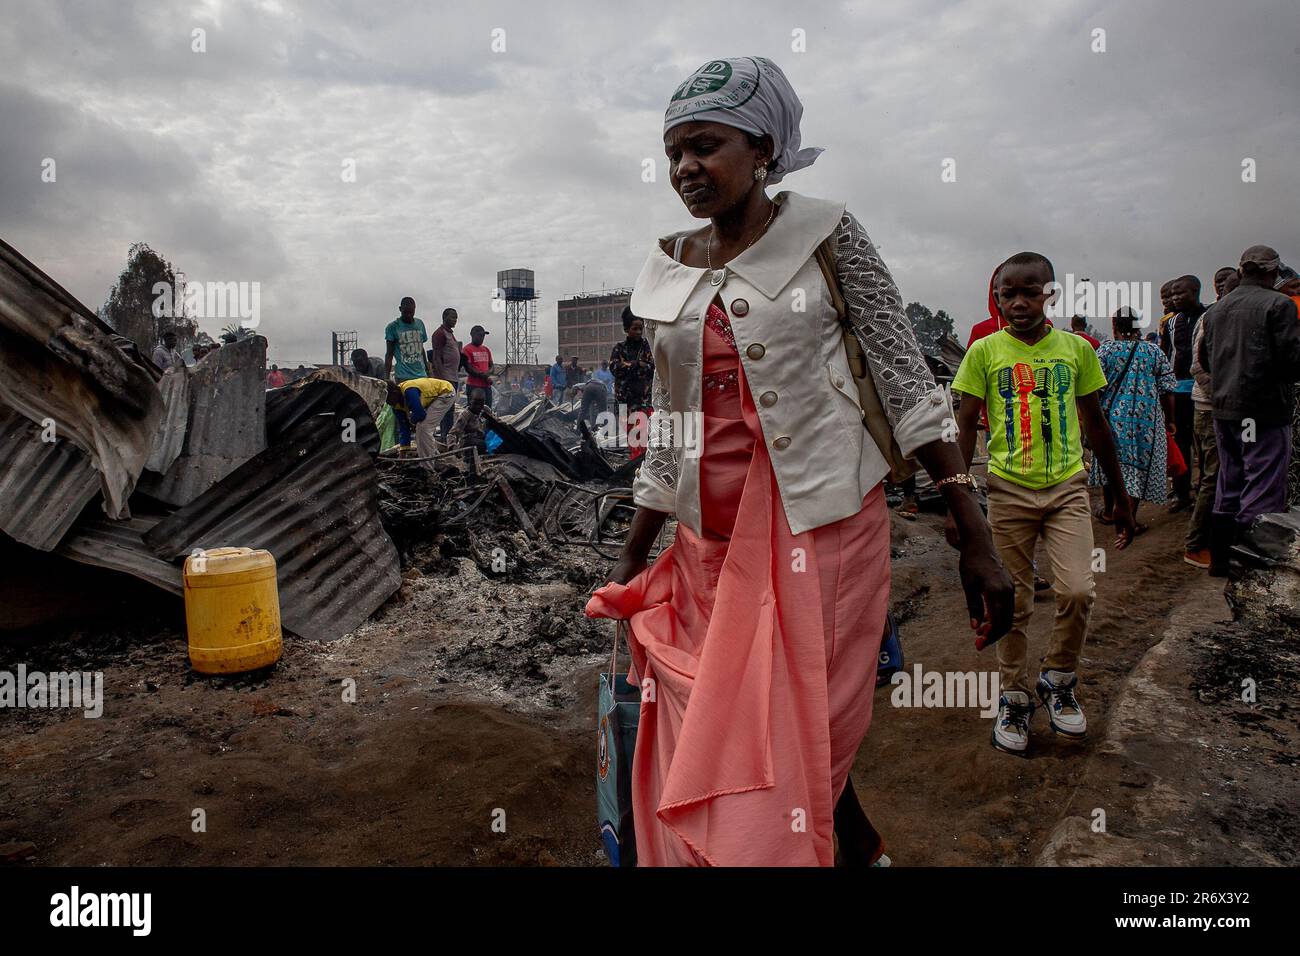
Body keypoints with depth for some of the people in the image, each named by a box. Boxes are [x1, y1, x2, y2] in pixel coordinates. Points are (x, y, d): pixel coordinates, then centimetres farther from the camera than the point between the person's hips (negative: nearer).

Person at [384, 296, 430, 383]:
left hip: (421, 375, 5)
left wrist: (427, 368, 20)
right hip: (403, 377, -4)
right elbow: (389, 354, -1)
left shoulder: (420, 324, 11)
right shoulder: (392, 327, -2)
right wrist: (386, 378, -8)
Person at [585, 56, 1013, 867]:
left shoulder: (824, 233, -3)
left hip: (820, 534, -4)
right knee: (705, 769, 11)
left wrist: (977, 538, -11)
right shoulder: (667, 272, 9)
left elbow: (908, 382, -5)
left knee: (803, 755, -2)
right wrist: (630, 564, 13)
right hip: (711, 549, 5)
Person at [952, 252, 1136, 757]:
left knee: (1078, 591, -11)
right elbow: (967, 426, 1)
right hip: (1008, 489, -1)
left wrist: (1120, 495, 15)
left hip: (1067, 487, 1)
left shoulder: (1077, 349, 4)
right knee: (1014, 604, 5)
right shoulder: (985, 351, -1)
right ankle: (1014, 698, 23)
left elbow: (1095, 422, 12)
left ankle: (1058, 681, 15)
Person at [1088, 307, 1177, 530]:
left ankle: (1108, 512, 27)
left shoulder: (1106, 349, -4)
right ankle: (1129, 519, 2)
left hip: (1113, 416, 0)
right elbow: (1167, 391, 2)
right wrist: (1170, 420, 11)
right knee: (1138, 466, 4)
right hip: (1146, 418, 0)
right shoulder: (1155, 352, 2)